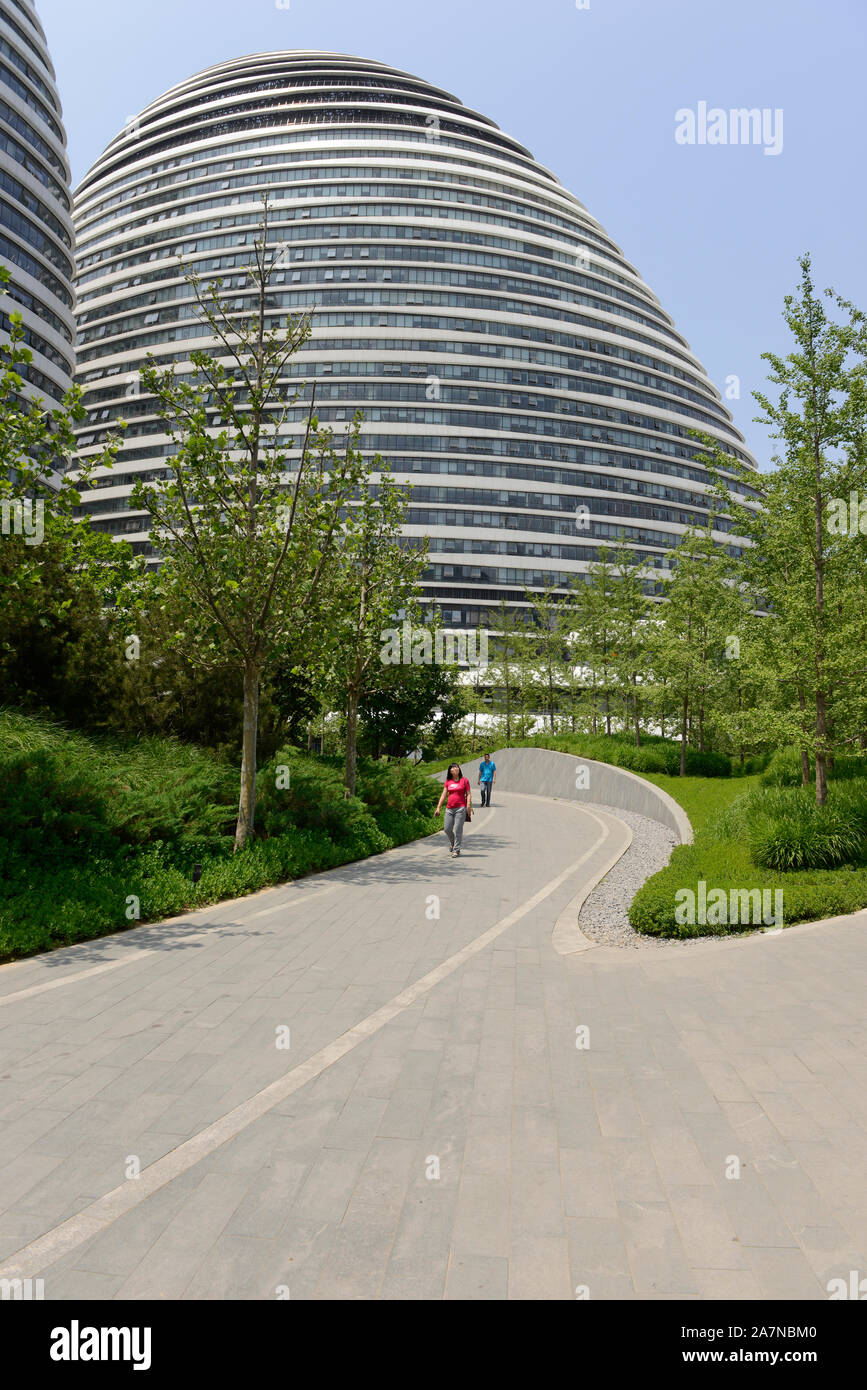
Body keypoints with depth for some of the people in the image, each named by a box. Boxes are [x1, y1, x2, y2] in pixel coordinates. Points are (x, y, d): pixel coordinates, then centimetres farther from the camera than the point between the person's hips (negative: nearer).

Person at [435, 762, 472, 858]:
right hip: (449, 809, 4)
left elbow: (468, 794, 1)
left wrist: (469, 806, -11)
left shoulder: (464, 780, 2)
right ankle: (452, 843, 32)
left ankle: (456, 850, 2)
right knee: (447, 829, 5)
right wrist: (438, 807, 5)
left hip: (460, 808, -4)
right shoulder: (448, 782, 11)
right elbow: (444, 795, 11)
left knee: (457, 830, -6)